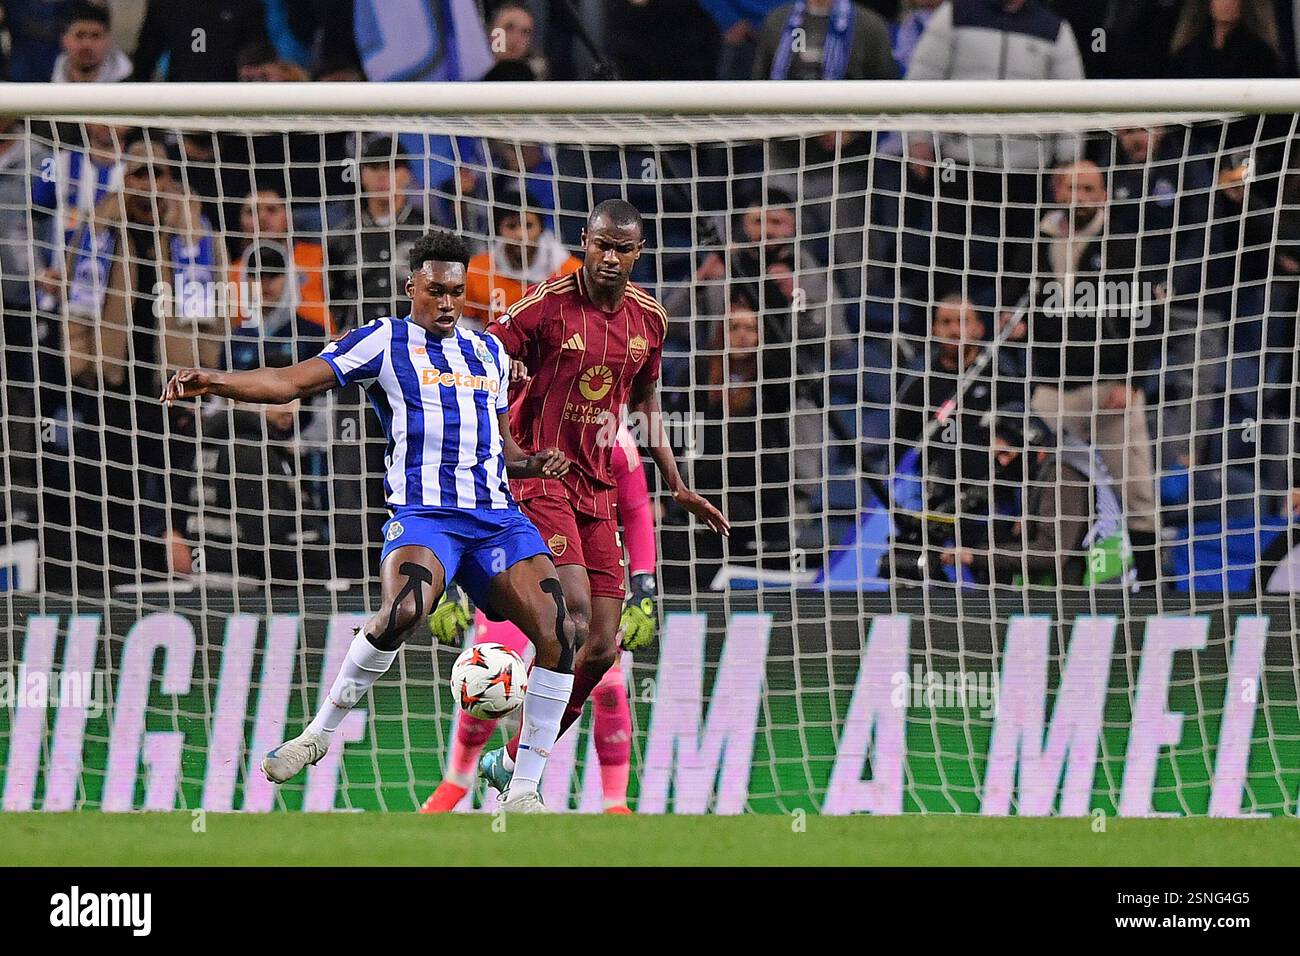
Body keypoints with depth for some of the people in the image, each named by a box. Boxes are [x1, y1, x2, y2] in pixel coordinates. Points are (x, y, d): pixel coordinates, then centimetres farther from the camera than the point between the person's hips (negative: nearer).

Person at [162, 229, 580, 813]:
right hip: (424, 511, -5)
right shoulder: (386, 341, 6)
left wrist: (534, 464, 10)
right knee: (402, 613, -33)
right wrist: (217, 382, -17)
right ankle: (321, 733, -11)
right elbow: (293, 382, -2)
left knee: (559, 632, -14)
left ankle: (523, 790, -5)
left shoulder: (489, 353, 22)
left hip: (499, 517, 5)